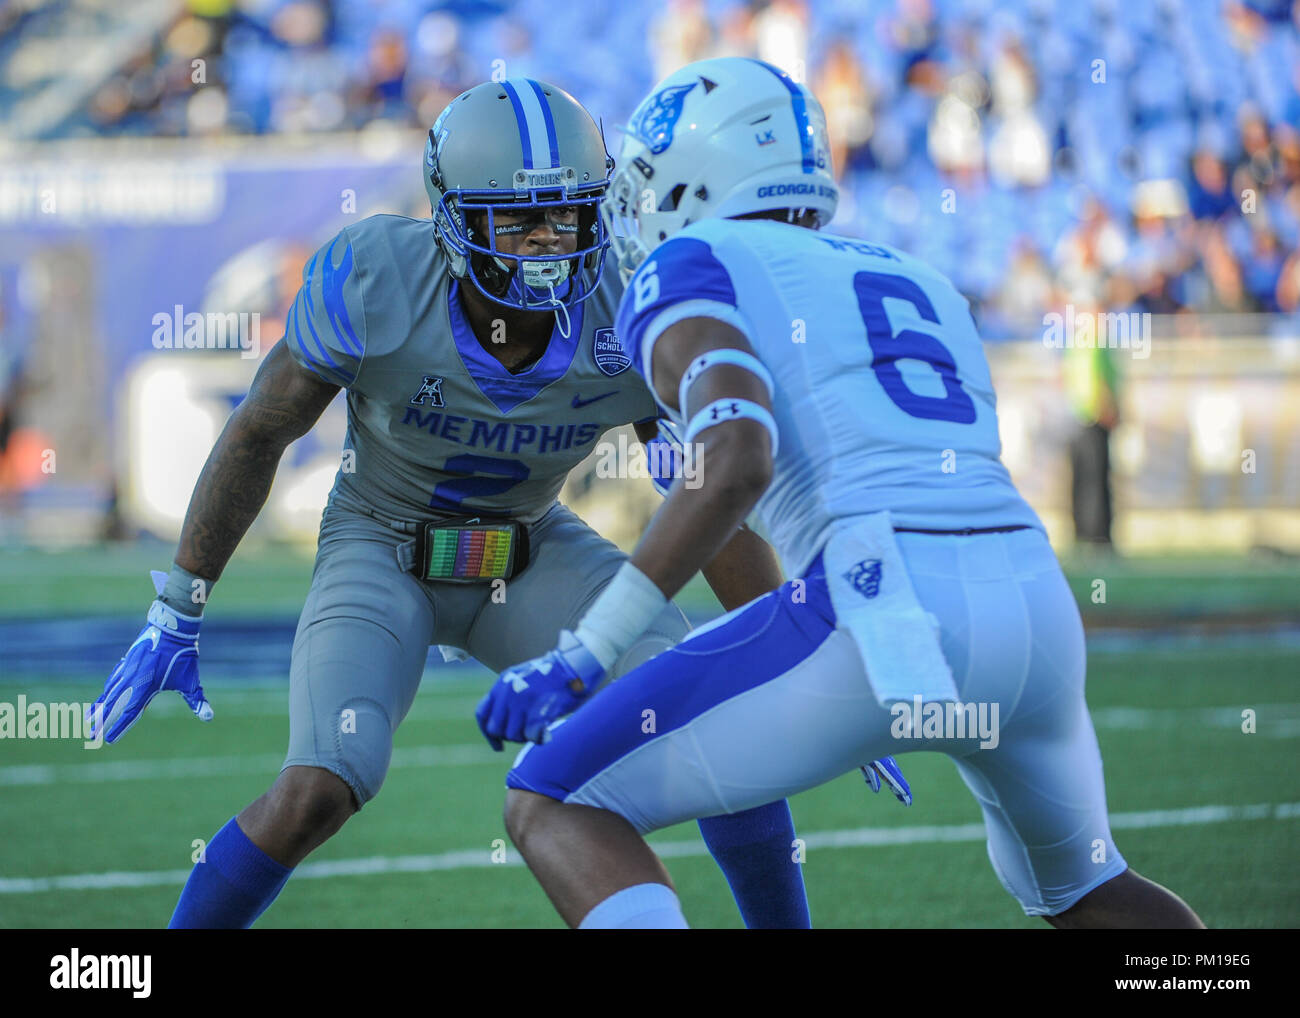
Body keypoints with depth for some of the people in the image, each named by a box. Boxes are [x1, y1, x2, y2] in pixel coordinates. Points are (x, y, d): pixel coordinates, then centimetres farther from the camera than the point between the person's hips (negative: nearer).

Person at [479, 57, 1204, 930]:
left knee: (556, 807, 3)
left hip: (886, 615, -7)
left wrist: (584, 654, -10)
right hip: (1039, 605, 7)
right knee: (1076, 883, 35)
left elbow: (735, 464, -11)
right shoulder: (917, 283, 30)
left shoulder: (690, 271, 7)